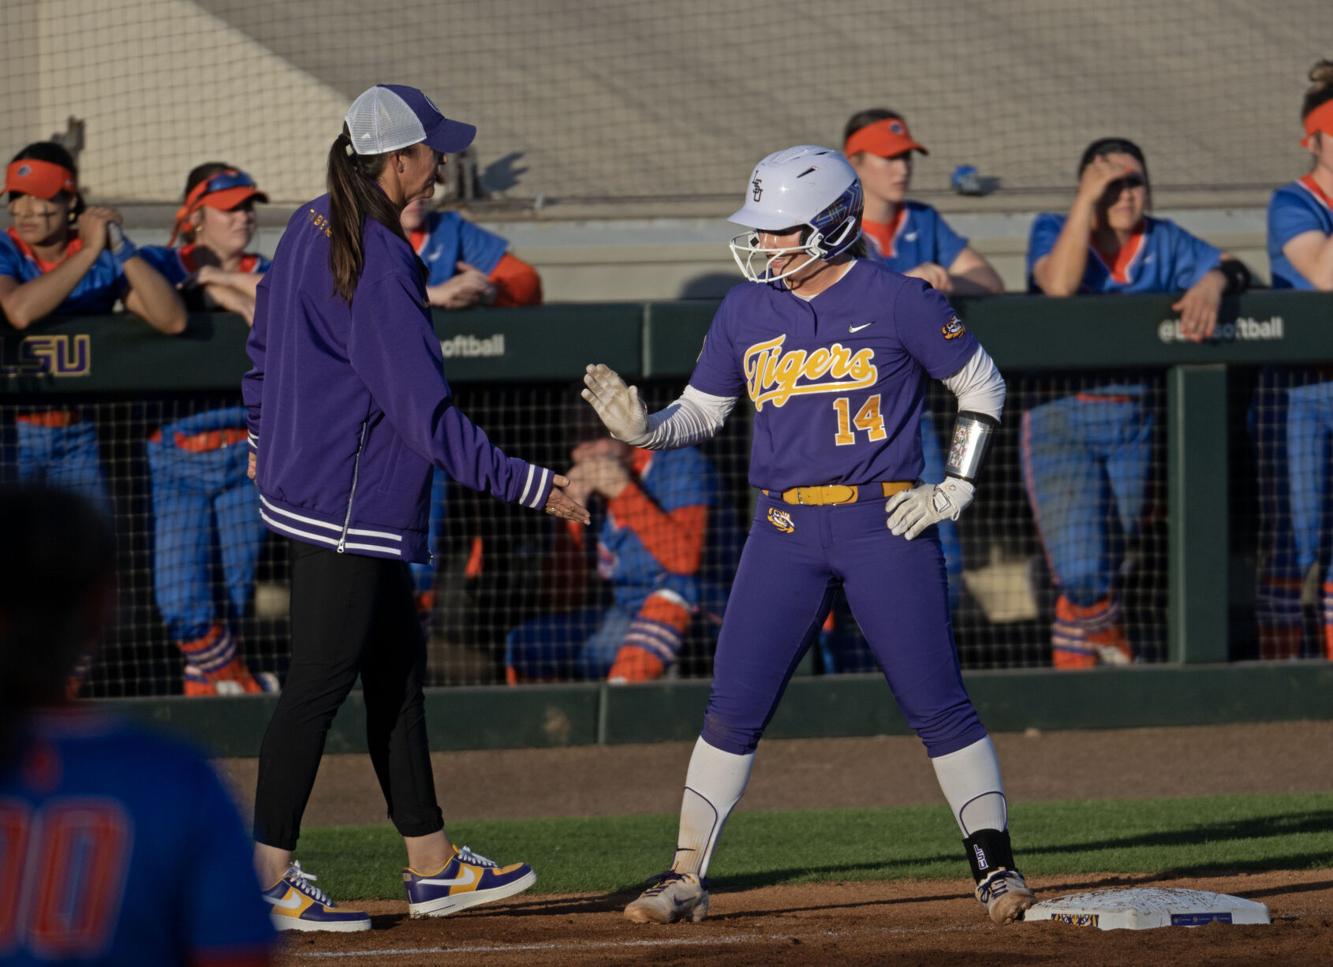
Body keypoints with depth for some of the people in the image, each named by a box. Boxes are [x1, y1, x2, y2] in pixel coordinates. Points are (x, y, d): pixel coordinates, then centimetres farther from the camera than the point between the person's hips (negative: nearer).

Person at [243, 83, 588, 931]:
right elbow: (426, 415, -23)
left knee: (396, 666, 15)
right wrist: (526, 484, -20)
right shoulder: (379, 265, -23)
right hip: (347, 503, -10)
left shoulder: (311, 228, 6)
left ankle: (431, 863, 21)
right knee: (322, 680, -4)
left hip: (301, 475, 10)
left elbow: (265, 339, 20)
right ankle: (268, 877, 2)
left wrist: (264, 436, 33)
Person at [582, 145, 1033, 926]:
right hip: (785, 531, 4)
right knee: (734, 709, 0)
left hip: (885, 524, -4)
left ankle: (998, 871, 2)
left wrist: (956, 488, -3)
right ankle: (686, 880, 7)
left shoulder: (897, 302, -6)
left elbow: (982, 386, 4)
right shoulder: (746, 313, 6)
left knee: (938, 705, -6)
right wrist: (643, 429, -6)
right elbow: (702, 413, 14)